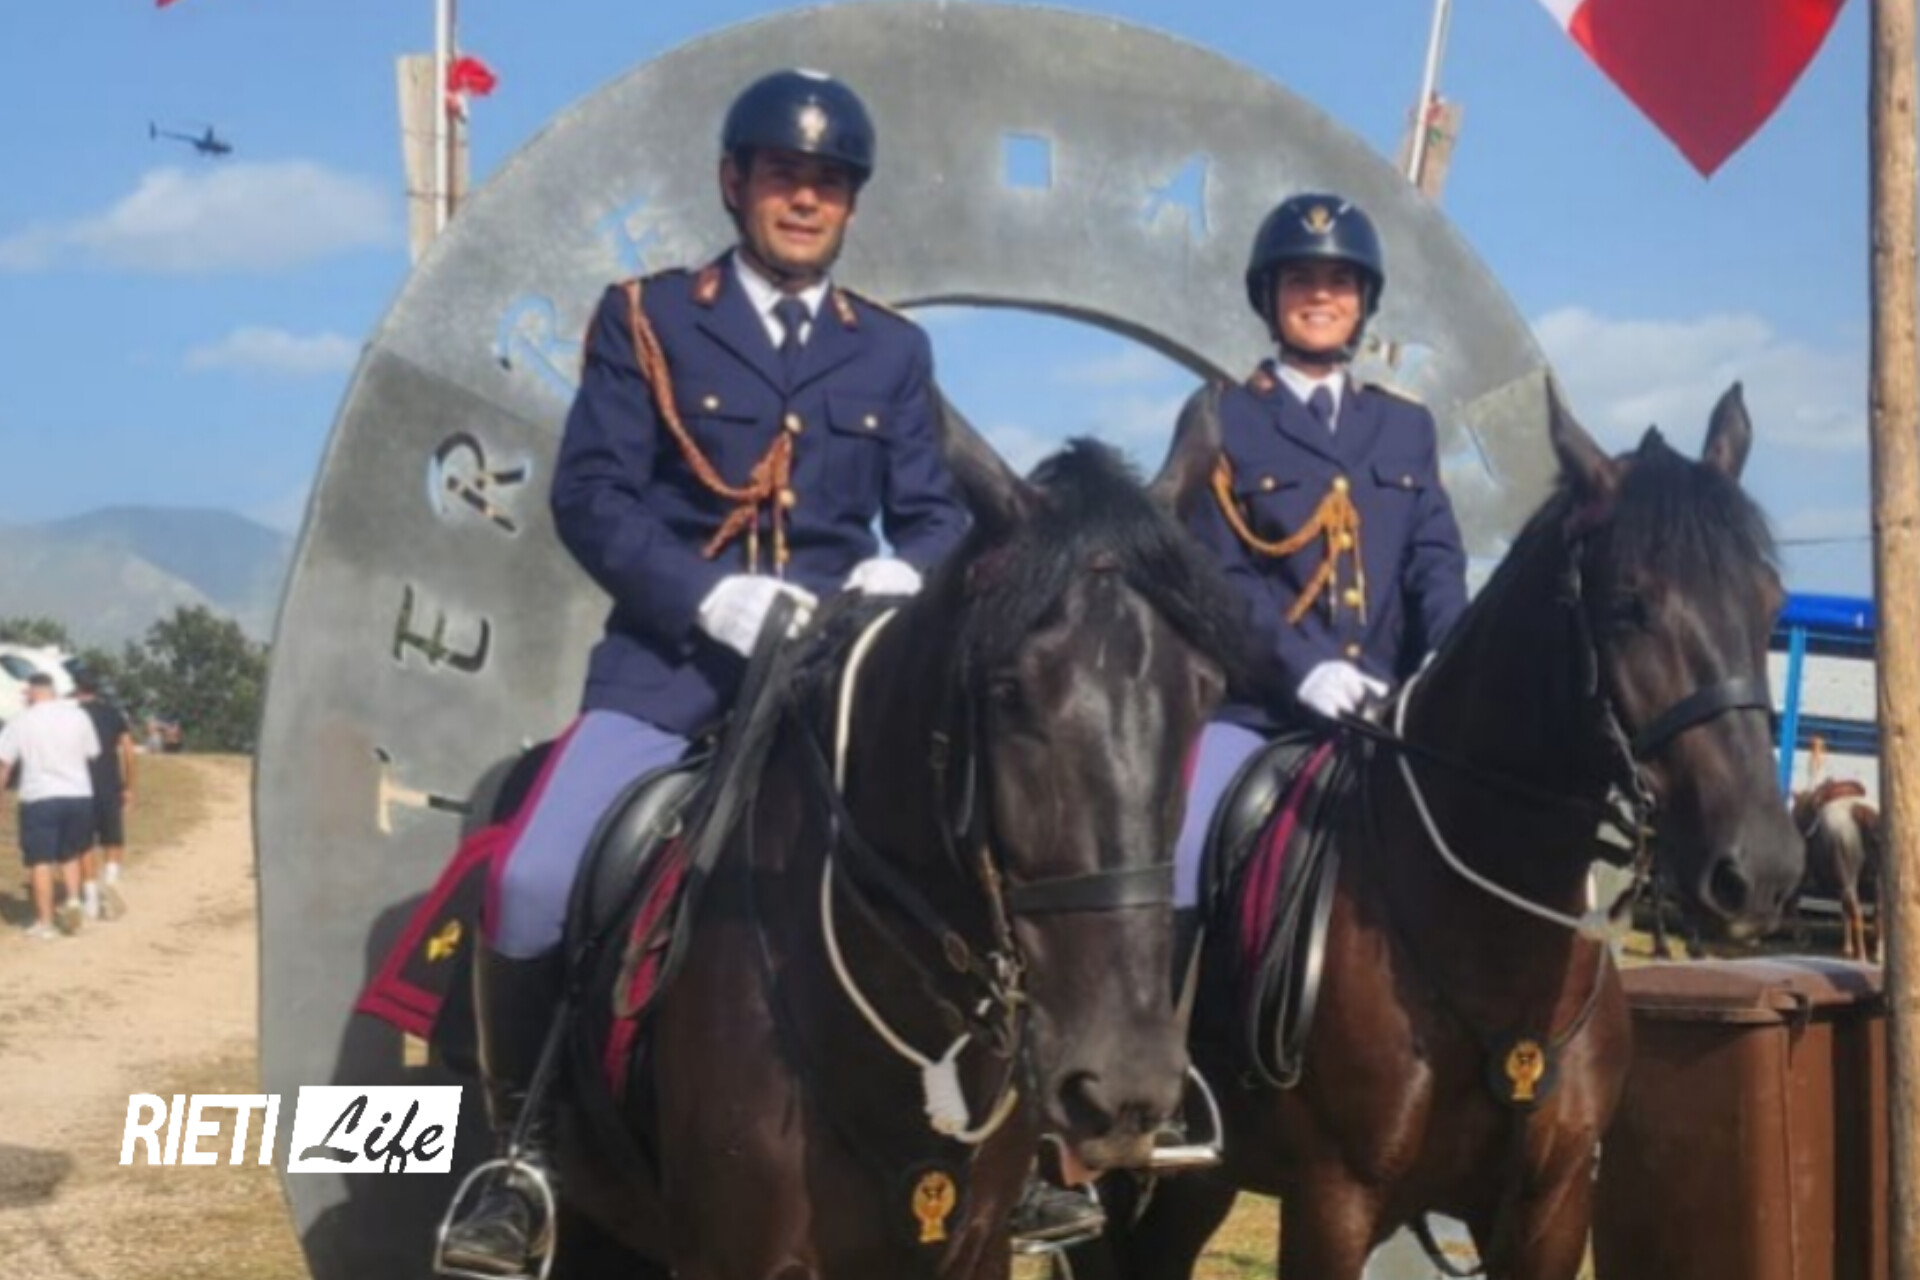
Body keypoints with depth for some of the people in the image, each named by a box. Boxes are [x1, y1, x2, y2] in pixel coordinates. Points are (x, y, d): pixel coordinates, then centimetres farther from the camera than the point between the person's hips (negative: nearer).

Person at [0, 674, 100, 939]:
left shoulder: (21, 722, -5)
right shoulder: (78, 716, 3)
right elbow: (93, 754, 9)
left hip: (39, 799, -3)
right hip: (79, 796, 3)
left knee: (40, 860, 4)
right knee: (70, 854, 20)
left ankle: (45, 922, 4)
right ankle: (73, 900, 0)